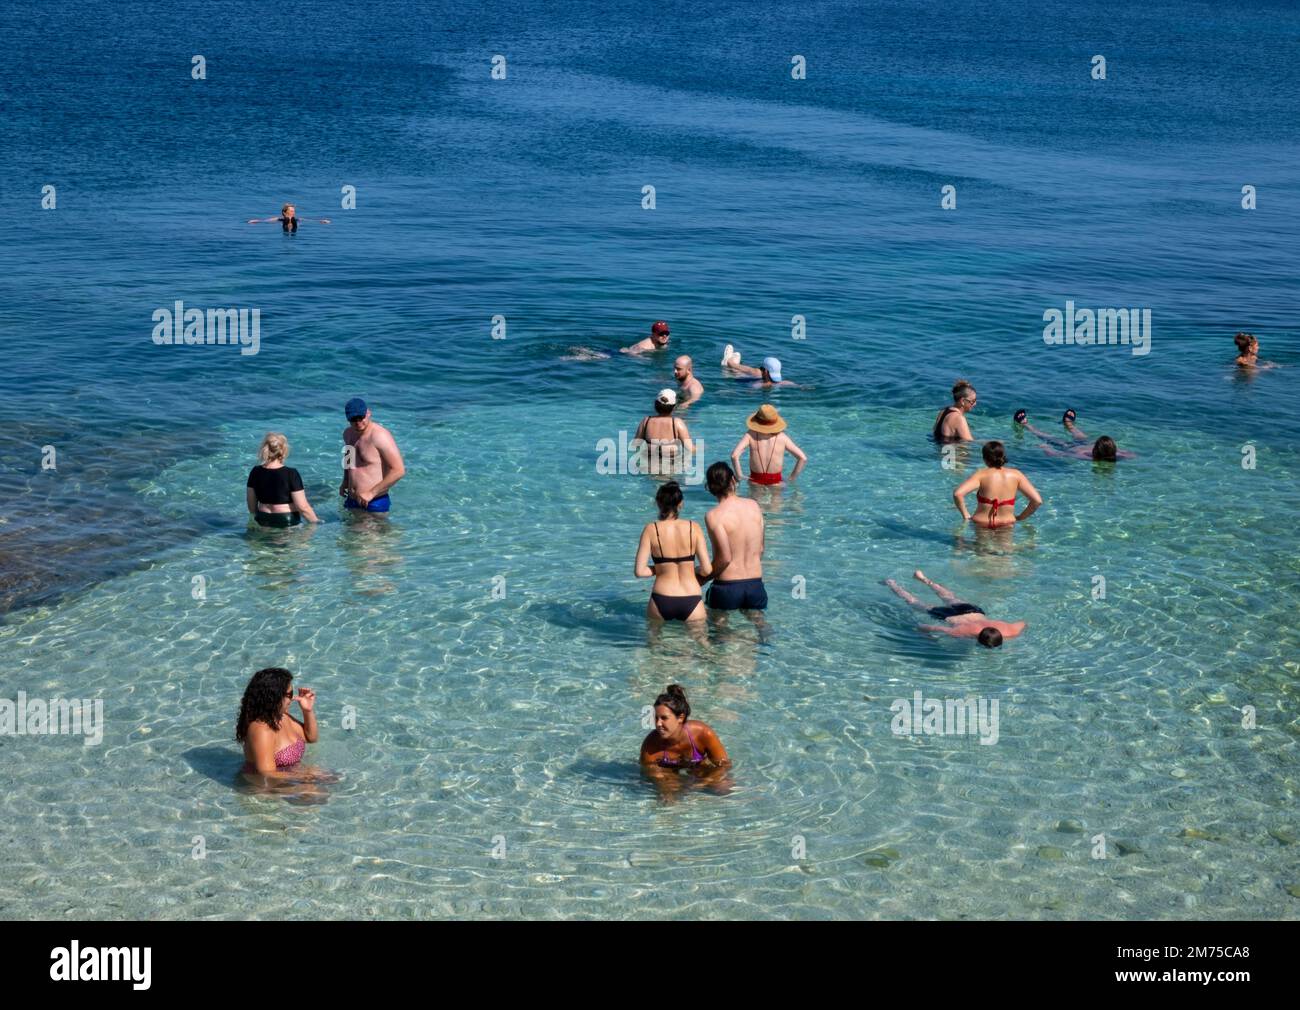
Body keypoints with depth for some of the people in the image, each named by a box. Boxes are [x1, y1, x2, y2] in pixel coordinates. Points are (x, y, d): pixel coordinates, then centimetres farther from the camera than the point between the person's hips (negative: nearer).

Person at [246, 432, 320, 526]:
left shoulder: (255, 472, 2)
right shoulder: (291, 474, -11)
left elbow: (251, 505, 12)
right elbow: (303, 507, -11)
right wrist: (316, 521, 4)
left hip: (263, 522, 5)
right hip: (287, 522, -5)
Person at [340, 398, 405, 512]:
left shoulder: (380, 436, -16)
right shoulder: (348, 433, 9)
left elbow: (399, 471, -19)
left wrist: (371, 493, -19)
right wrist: (345, 482, 14)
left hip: (375, 504, -7)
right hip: (351, 502, 7)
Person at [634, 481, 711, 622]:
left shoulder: (651, 530, -3)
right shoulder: (693, 528, -1)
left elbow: (639, 571, -6)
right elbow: (706, 570, -2)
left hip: (661, 602, 0)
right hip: (691, 601, 0)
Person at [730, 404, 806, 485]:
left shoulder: (751, 435, -10)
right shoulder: (782, 437, -8)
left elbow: (734, 455, -20)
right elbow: (803, 458, -8)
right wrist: (792, 479, 1)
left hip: (755, 479, 0)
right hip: (775, 480, 0)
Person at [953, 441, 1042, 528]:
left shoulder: (981, 475, -8)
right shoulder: (1016, 475, -2)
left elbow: (957, 494, -22)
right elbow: (1037, 500, -5)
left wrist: (965, 515, -7)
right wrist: (1020, 518, 7)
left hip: (981, 524, -1)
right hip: (1006, 524, 1)